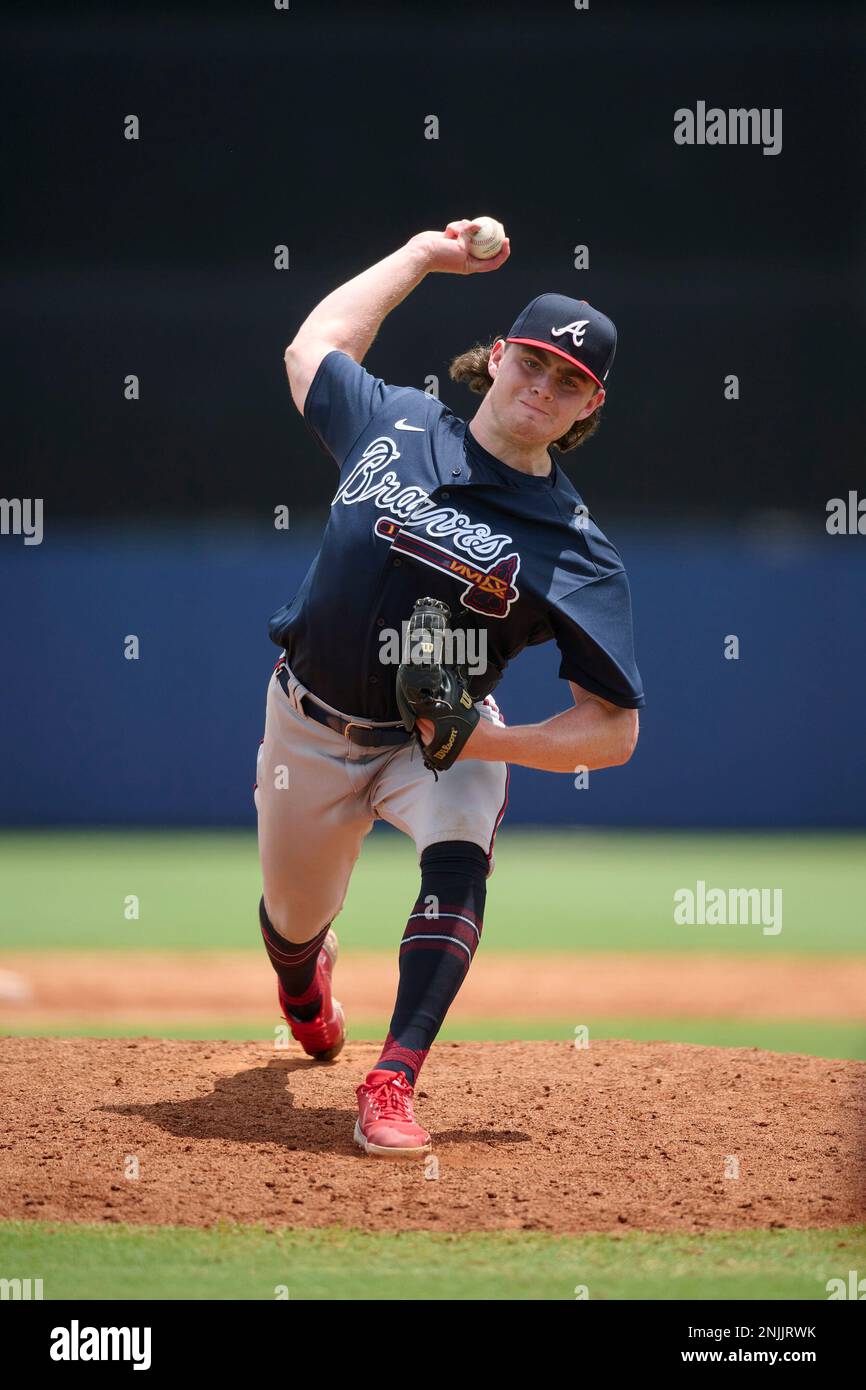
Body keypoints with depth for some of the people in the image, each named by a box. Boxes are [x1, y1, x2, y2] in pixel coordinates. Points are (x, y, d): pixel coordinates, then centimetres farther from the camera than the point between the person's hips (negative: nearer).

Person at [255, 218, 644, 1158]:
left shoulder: (576, 551, -17)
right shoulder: (393, 425, -8)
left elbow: (614, 729, -19)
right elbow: (314, 343, 15)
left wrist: (490, 742, -34)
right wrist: (425, 255, 16)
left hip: (445, 740, -2)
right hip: (313, 726, 2)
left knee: (459, 855, -33)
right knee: (294, 918, 14)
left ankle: (392, 1088, -36)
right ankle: (303, 978, 55)